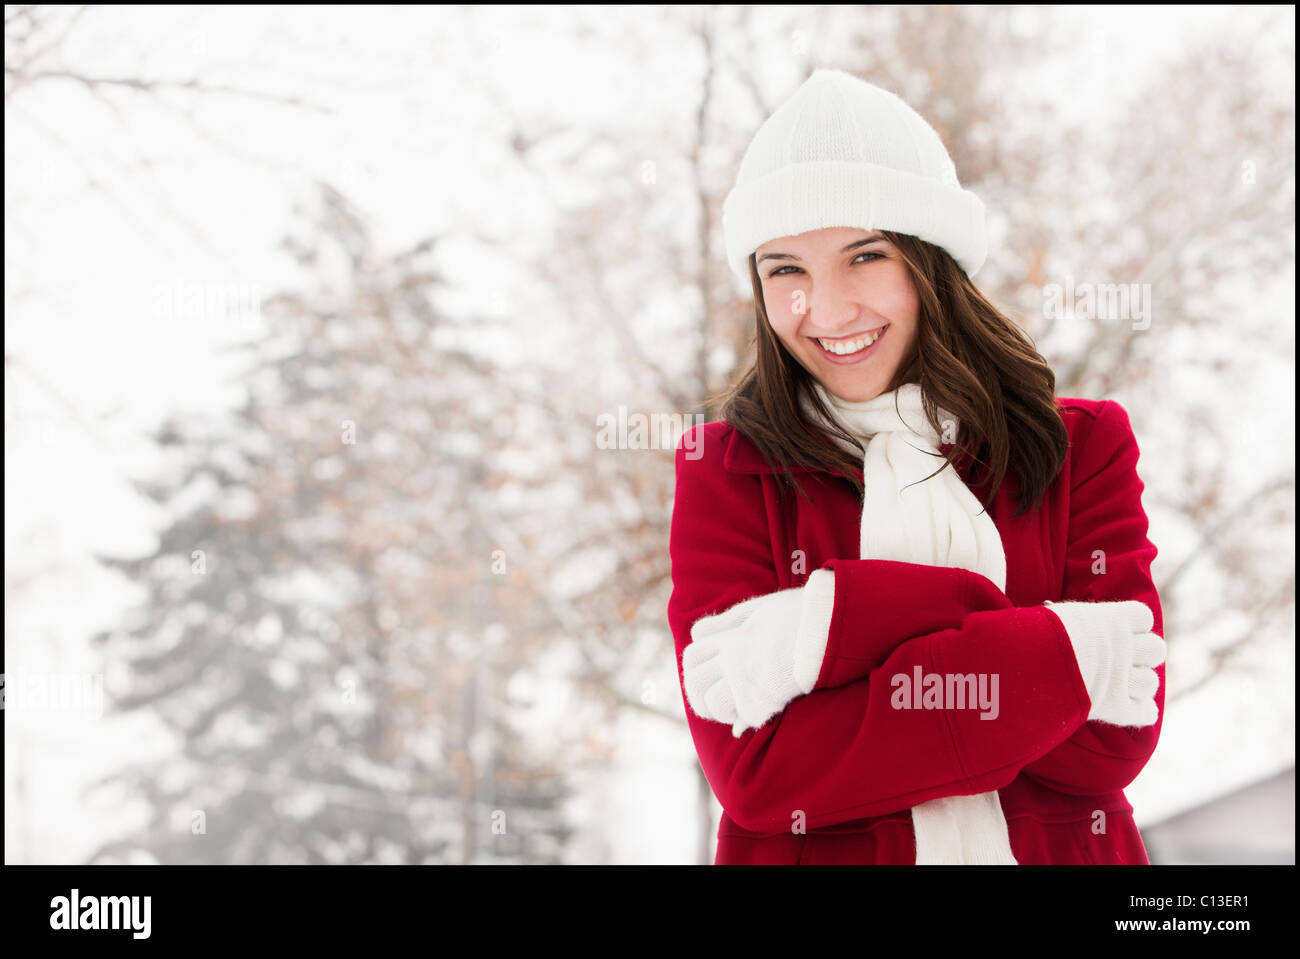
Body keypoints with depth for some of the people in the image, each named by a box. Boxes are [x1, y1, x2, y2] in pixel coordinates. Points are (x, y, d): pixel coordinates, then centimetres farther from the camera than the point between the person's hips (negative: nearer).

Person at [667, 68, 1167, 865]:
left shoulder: (1080, 446, -2)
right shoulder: (727, 470, -5)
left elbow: (1112, 743, -12)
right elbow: (752, 771, -16)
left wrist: (846, 626, -20)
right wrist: (1057, 663, -21)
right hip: (812, 853, -1)